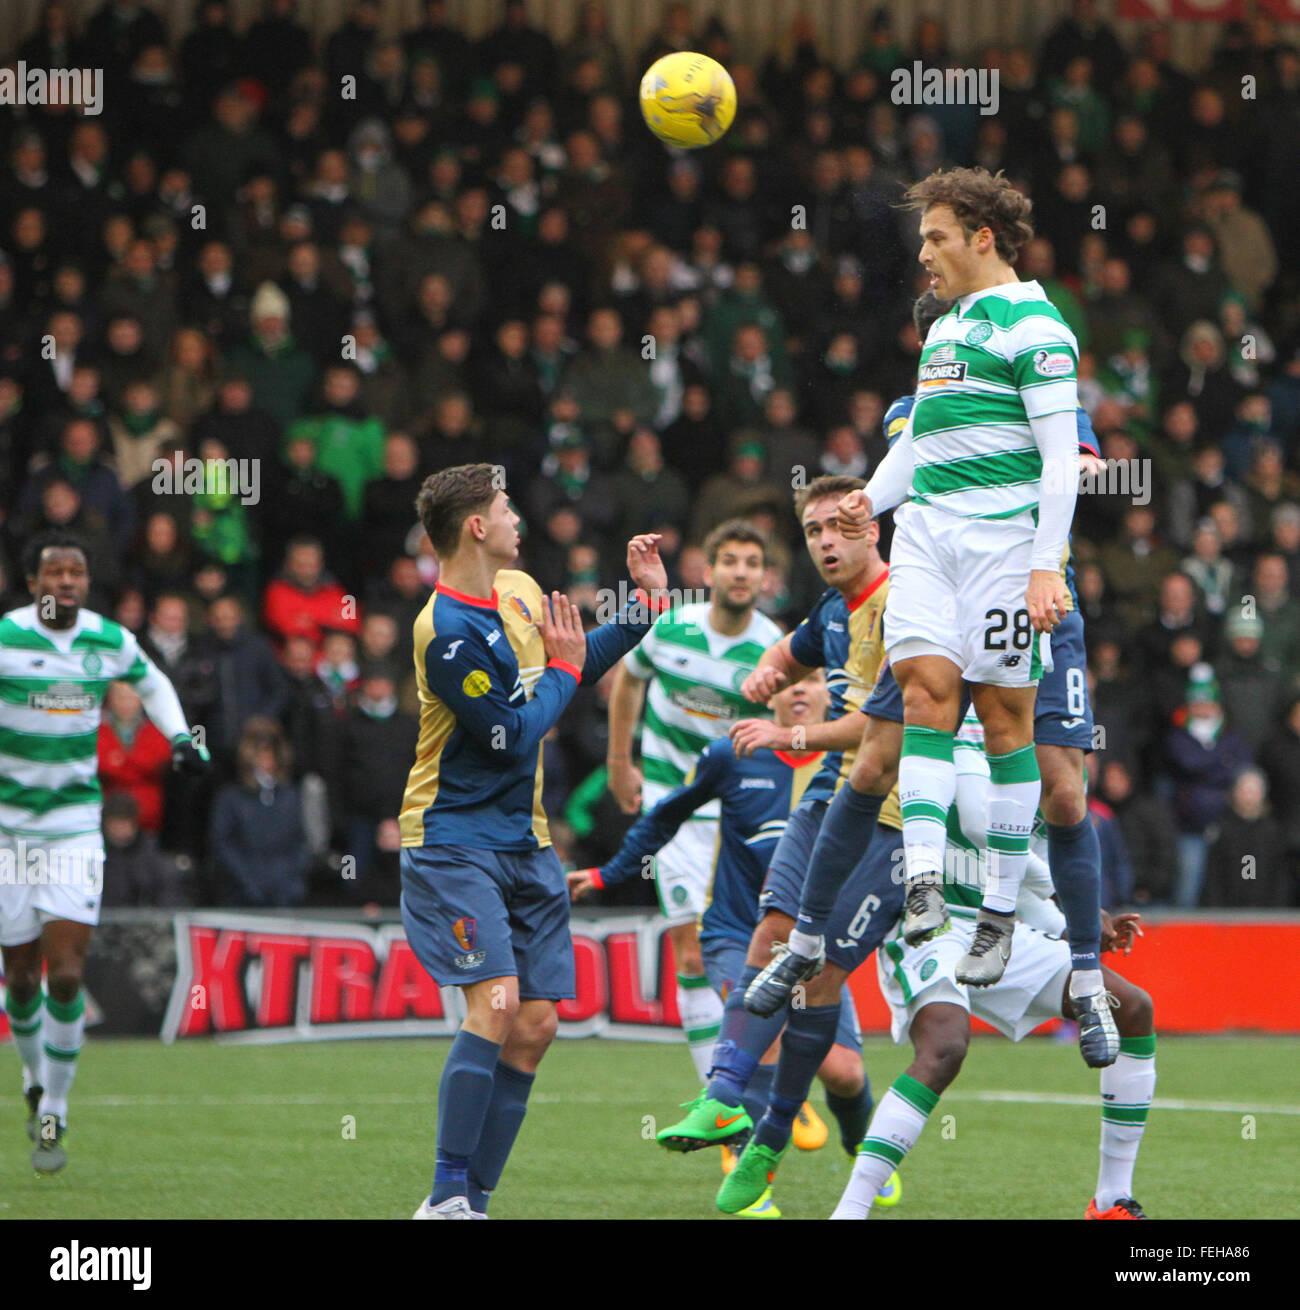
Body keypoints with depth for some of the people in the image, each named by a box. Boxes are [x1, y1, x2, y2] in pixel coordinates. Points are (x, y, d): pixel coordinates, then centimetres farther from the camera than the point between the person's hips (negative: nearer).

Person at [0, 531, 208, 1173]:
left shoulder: (111, 640, 1)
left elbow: (151, 682, 23)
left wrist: (181, 737, 10)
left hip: (76, 825, 1)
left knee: (66, 976, -12)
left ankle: (54, 1115, 0)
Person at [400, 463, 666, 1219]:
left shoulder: (520, 590, 8)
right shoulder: (447, 632, -19)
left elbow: (574, 671, 25)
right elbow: (513, 737, -17)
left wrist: (646, 603, 19)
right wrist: (563, 670, -4)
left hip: (525, 844, 8)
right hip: (455, 839, -8)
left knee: (535, 1027, 2)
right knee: (496, 1002, -20)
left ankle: (473, 1199, 7)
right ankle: (446, 1198, -16)